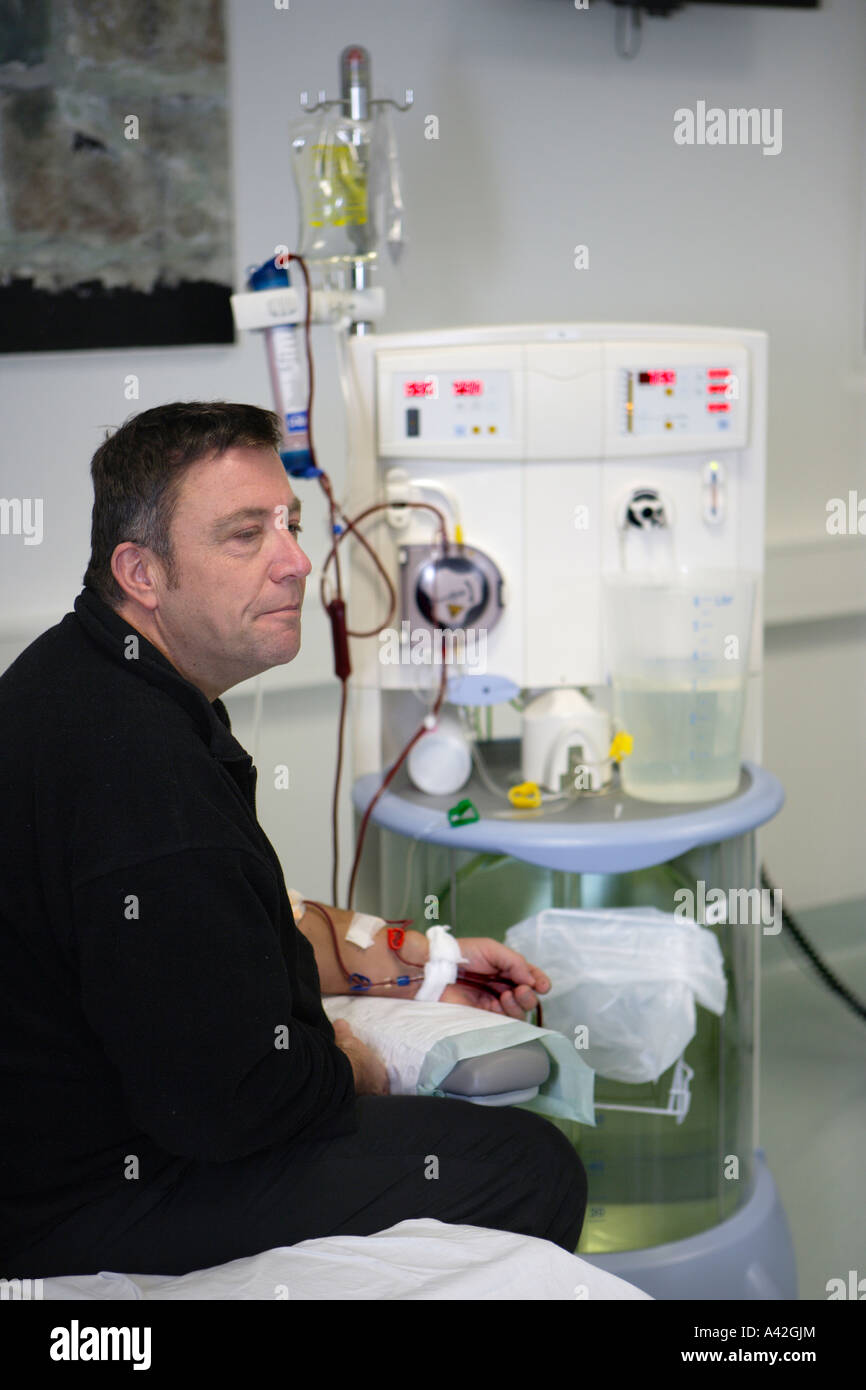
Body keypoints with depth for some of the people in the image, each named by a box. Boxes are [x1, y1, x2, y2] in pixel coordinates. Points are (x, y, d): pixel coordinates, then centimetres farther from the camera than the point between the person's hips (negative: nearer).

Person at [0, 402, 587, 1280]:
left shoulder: (78, 679, 5)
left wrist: (409, 962, 12)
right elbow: (226, 1100, -28)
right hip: (90, 1200, -11)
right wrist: (356, 1071, -8)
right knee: (532, 1171, -8)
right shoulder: (143, 771, -31)